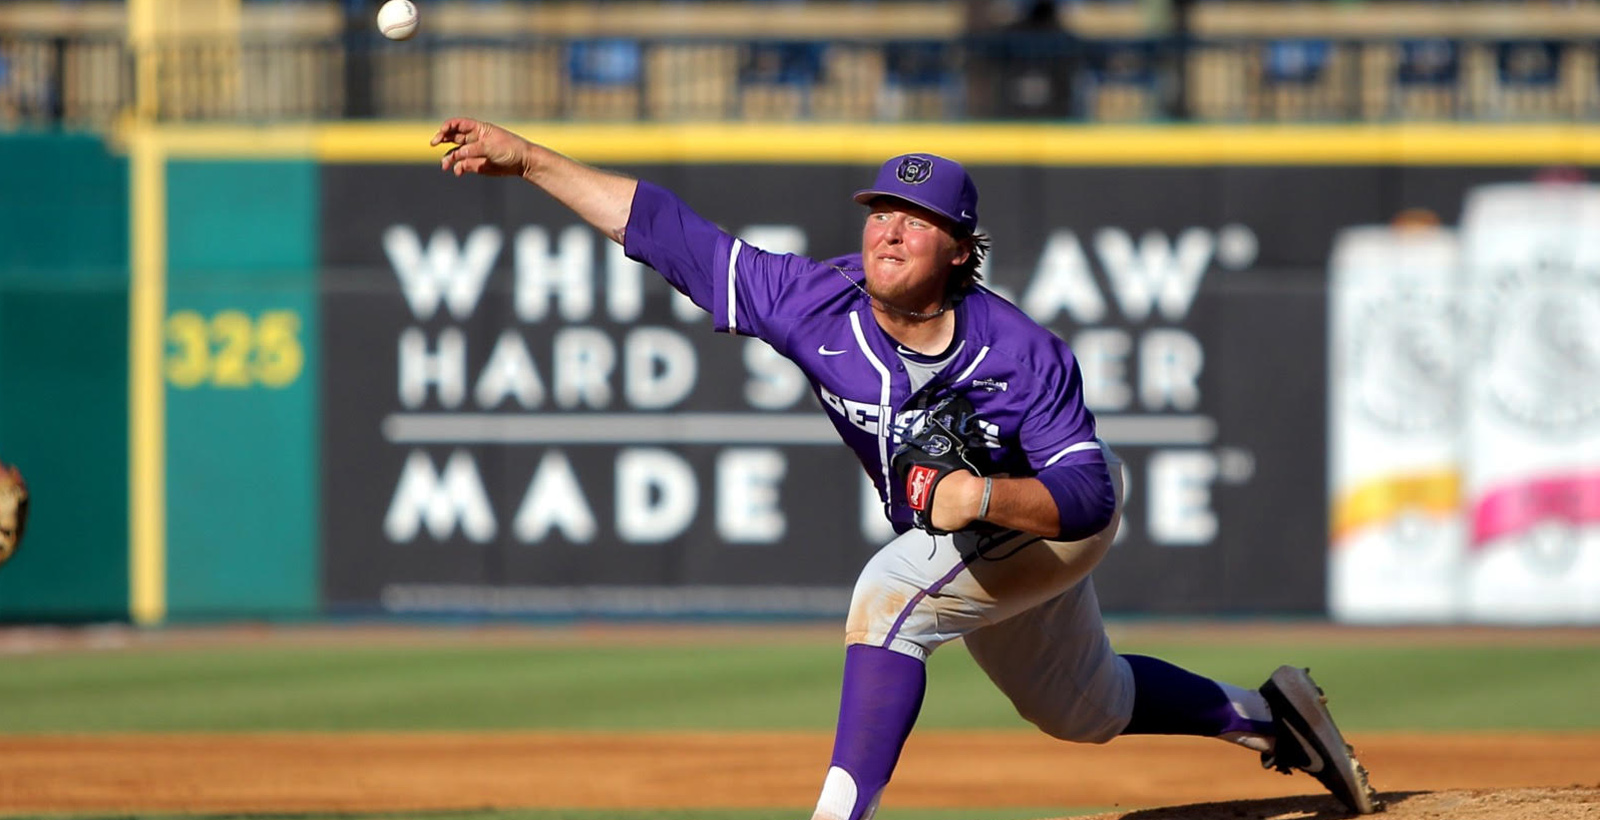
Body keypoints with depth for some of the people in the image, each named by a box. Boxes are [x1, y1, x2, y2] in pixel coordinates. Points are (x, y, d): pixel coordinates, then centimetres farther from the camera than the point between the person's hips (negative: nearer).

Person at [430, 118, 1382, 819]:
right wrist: (526, 158, -30)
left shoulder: (1024, 356, -35)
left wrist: (983, 498, -52)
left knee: (892, 593, -32)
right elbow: (669, 231, -25)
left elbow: (1086, 496, -34)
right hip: (961, 541, 6)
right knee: (1083, 711, 25)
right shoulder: (820, 305, -25)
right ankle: (1264, 713, 48)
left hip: (1056, 521, -6)